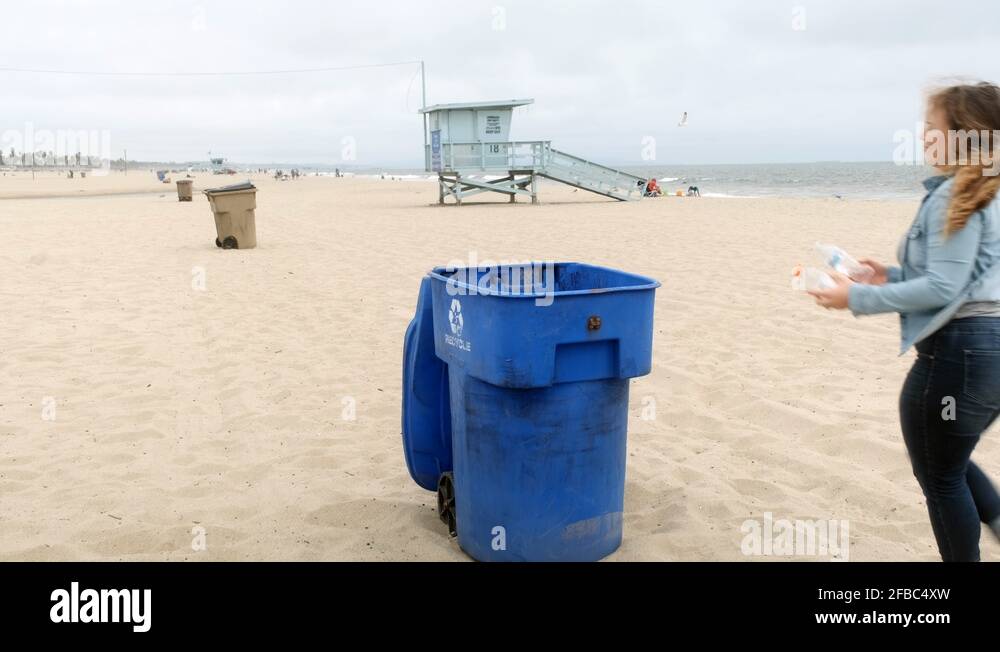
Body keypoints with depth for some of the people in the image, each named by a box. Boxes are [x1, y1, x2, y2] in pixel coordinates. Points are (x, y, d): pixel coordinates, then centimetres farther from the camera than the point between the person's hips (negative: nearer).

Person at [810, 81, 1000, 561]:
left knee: (940, 476, 8)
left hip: (958, 351, -10)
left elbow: (943, 289, -21)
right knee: (951, 462, 27)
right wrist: (894, 277, 16)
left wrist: (859, 297, -16)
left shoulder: (955, 197, -15)